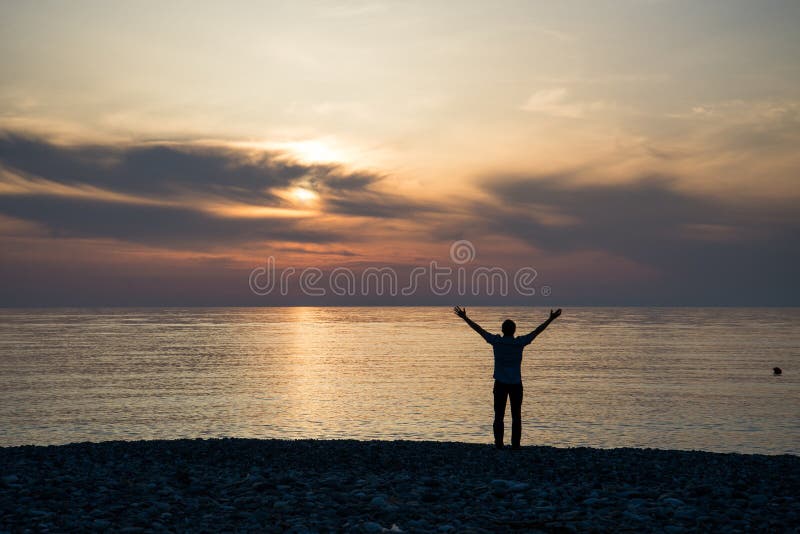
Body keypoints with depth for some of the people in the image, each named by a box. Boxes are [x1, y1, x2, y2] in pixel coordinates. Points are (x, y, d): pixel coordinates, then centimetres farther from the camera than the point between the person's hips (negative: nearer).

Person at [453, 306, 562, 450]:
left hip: (500, 384, 0)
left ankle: (499, 444, 0)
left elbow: (479, 329, -2)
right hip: (516, 384, 0)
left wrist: (465, 318, 5)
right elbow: (537, 331, -3)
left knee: (499, 416, 4)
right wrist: (550, 319, 4)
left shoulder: (496, 341, -8)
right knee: (516, 416, 6)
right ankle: (515, 445, 3)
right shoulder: (519, 342, -9)